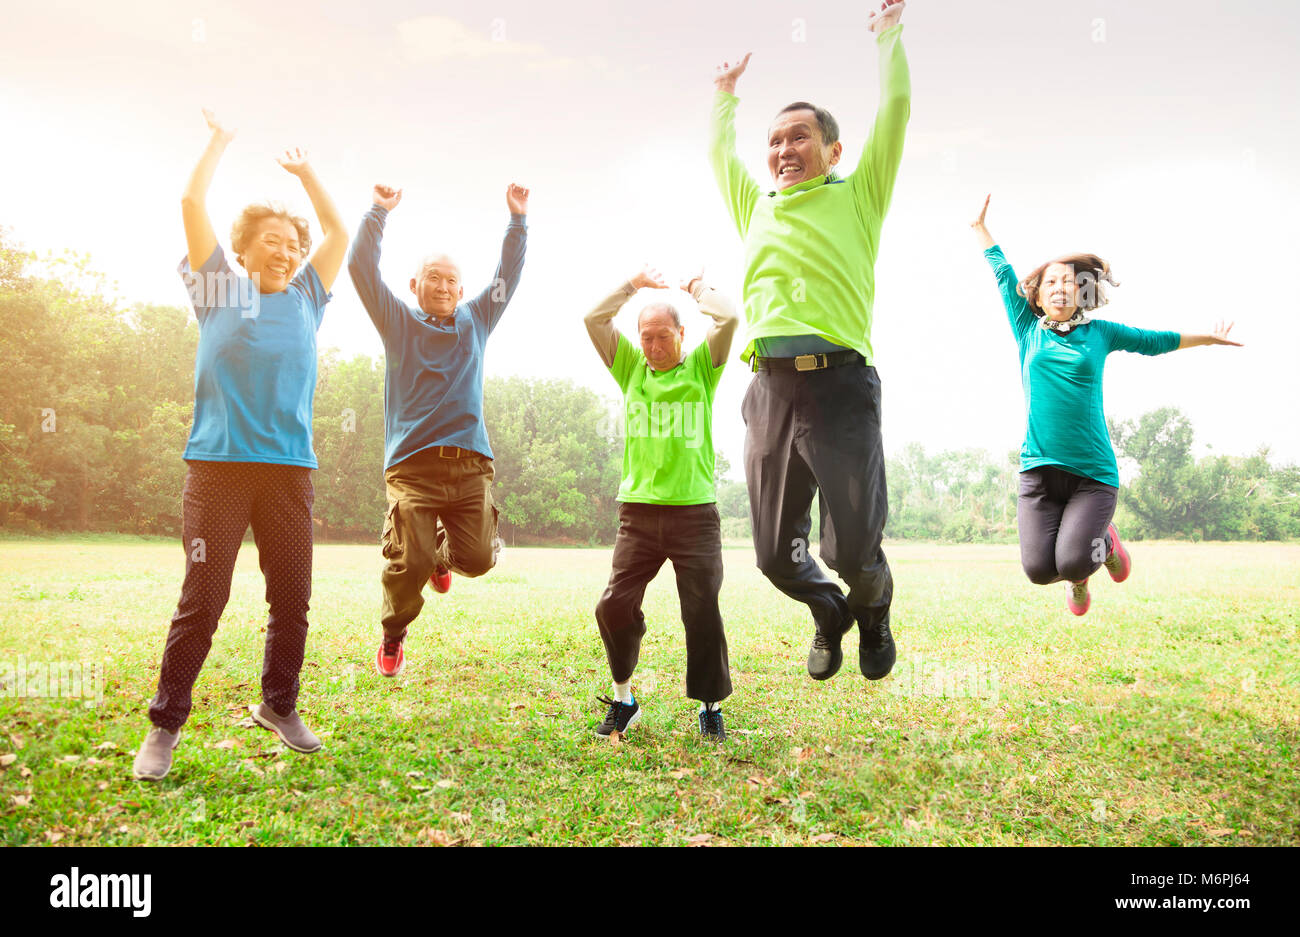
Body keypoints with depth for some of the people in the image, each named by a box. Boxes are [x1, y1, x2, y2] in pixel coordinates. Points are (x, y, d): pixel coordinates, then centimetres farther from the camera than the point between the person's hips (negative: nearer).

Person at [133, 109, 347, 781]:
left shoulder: (305, 298, 18)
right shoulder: (219, 290, 10)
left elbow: (338, 234, 25)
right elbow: (192, 202, 8)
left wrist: (305, 173, 31)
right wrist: (219, 139, 21)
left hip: (289, 467, 3)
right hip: (218, 464, -3)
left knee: (292, 597, 6)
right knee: (201, 600, -4)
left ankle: (279, 705, 23)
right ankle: (165, 725, 8)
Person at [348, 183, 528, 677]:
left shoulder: (475, 322, 20)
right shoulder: (398, 321, 12)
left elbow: (508, 275, 19)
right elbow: (360, 266, 4)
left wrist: (518, 219, 15)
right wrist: (379, 211, 1)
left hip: (471, 465, 3)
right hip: (412, 464, -3)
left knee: (478, 558, -6)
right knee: (409, 563, -13)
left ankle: (442, 554, 31)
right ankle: (392, 639, 15)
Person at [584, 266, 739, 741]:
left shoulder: (701, 367, 5)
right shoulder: (631, 368, 12)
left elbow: (729, 318, -9)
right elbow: (593, 318, 5)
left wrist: (699, 288, 8)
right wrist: (635, 283, 11)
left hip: (695, 511, -2)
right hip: (638, 510, 2)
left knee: (703, 611, -1)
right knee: (614, 605, -4)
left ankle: (711, 707, 17)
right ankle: (623, 701, 16)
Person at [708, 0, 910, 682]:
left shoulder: (857, 197, 14)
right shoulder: (758, 209, 25)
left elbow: (894, 112, 12)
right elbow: (719, 150, 40)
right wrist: (725, 92, 50)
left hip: (837, 383, -4)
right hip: (769, 389, 4)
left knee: (852, 546, -8)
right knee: (776, 554, 3)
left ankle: (874, 613, 27)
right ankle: (829, 613, 35)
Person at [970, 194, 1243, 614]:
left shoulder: (1101, 333, 10)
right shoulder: (1028, 329, 9)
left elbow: (1154, 341, 25)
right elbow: (1003, 275, 18)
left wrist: (1207, 338, 36)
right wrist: (980, 228, 28)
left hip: (1093, 471, 0)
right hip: (1038, 469, 1)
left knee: (1073, 562, -19)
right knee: (1039, 569, -13)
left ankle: (1105, 541, 19)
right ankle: (1078, 577, 25)